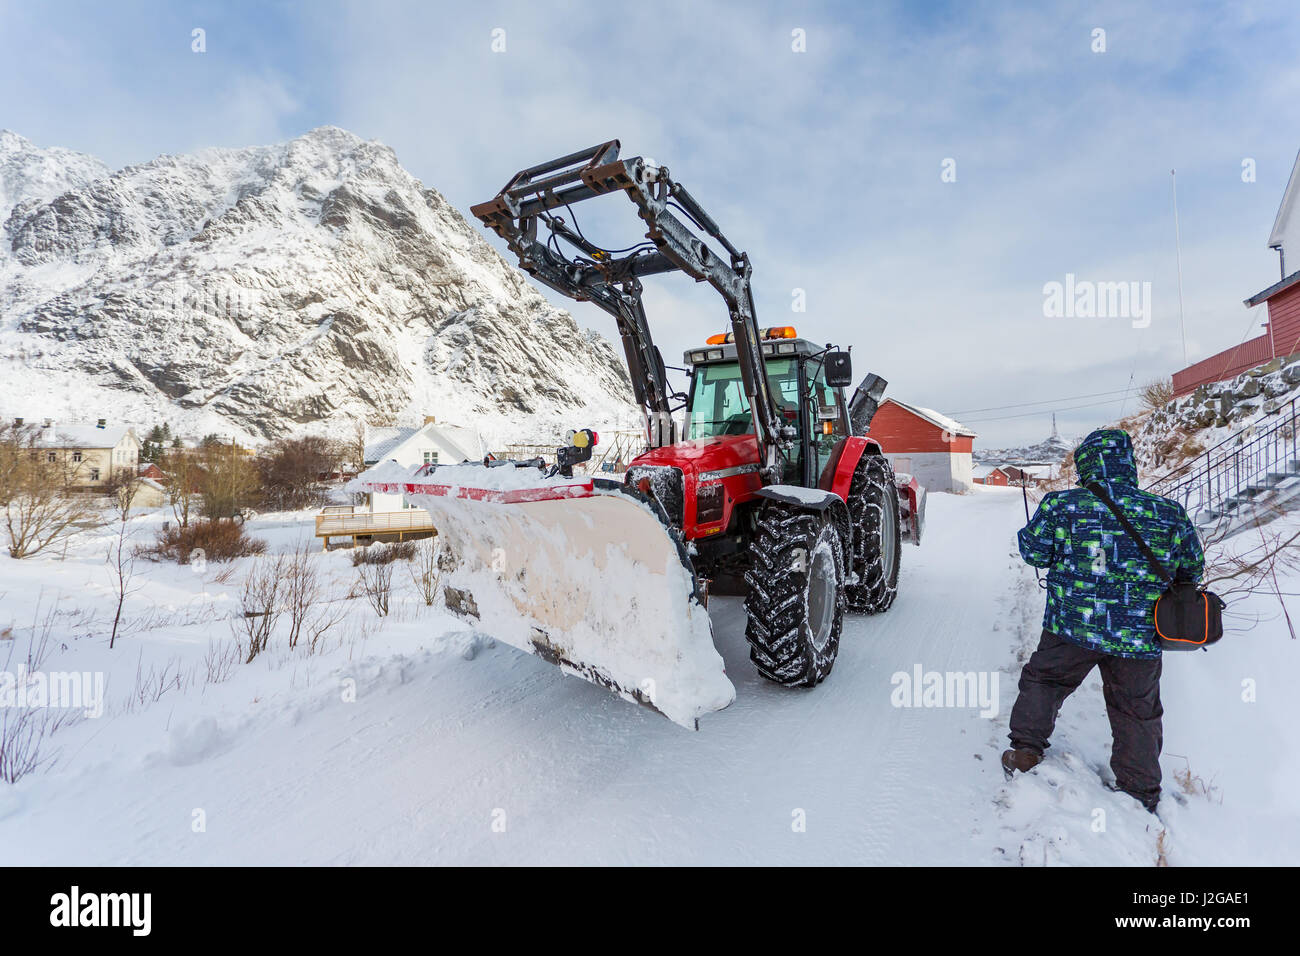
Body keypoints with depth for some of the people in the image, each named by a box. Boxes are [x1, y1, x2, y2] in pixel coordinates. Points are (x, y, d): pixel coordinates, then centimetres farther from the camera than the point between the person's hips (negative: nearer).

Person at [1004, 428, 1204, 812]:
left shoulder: (1060, 506, -10)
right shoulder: (1170, 514, -1)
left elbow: (1034, 552, 1)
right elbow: (1192, 570, 12)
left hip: (1073, 628, -2)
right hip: (1141, 637, 3)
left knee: (1041, 680, 21)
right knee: (1137, 713, 18)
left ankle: (1026, 750, 23)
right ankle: (1141, 796, 29)